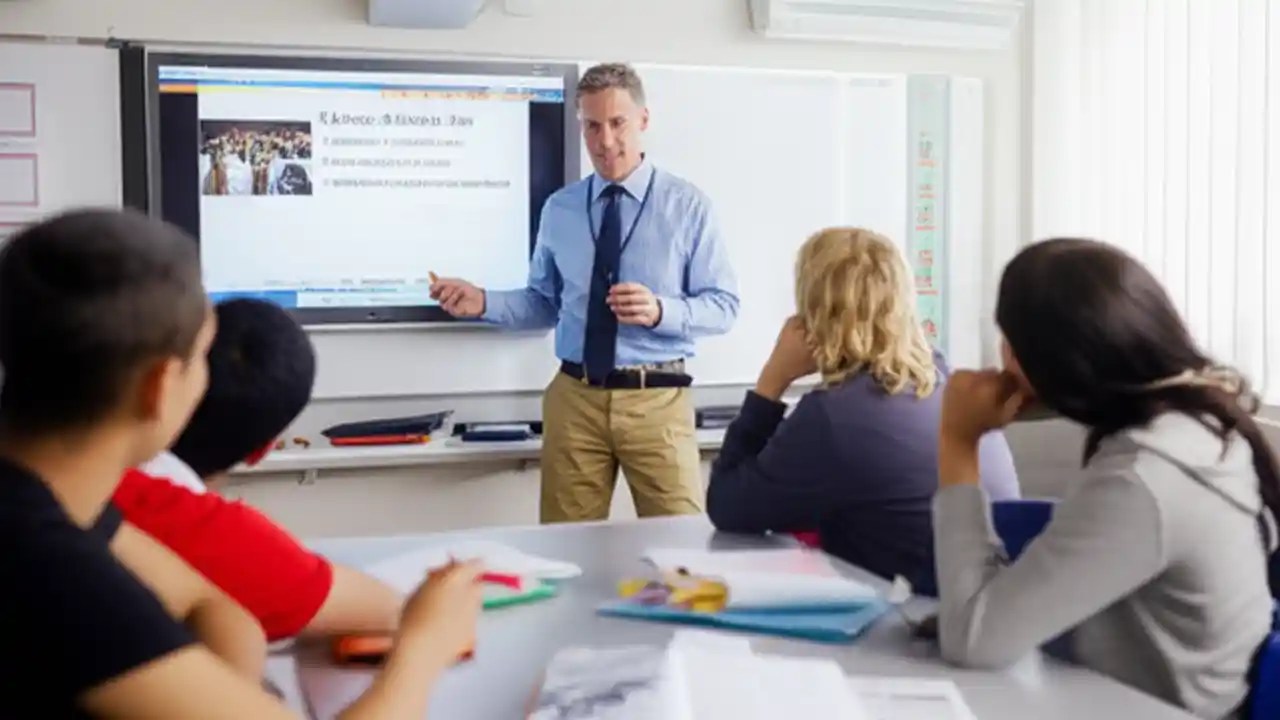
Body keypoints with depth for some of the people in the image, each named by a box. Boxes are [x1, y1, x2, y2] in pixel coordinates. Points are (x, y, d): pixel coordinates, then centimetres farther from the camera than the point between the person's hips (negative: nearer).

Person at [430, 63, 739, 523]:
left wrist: (660, 311, -19)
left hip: (657, 400, -2)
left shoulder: (687, 205, 0)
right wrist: (483, 303, -4)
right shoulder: (558, 209, 8)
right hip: (574, 397, 2)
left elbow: (723, 306, -2)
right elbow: (544, 304, 12)